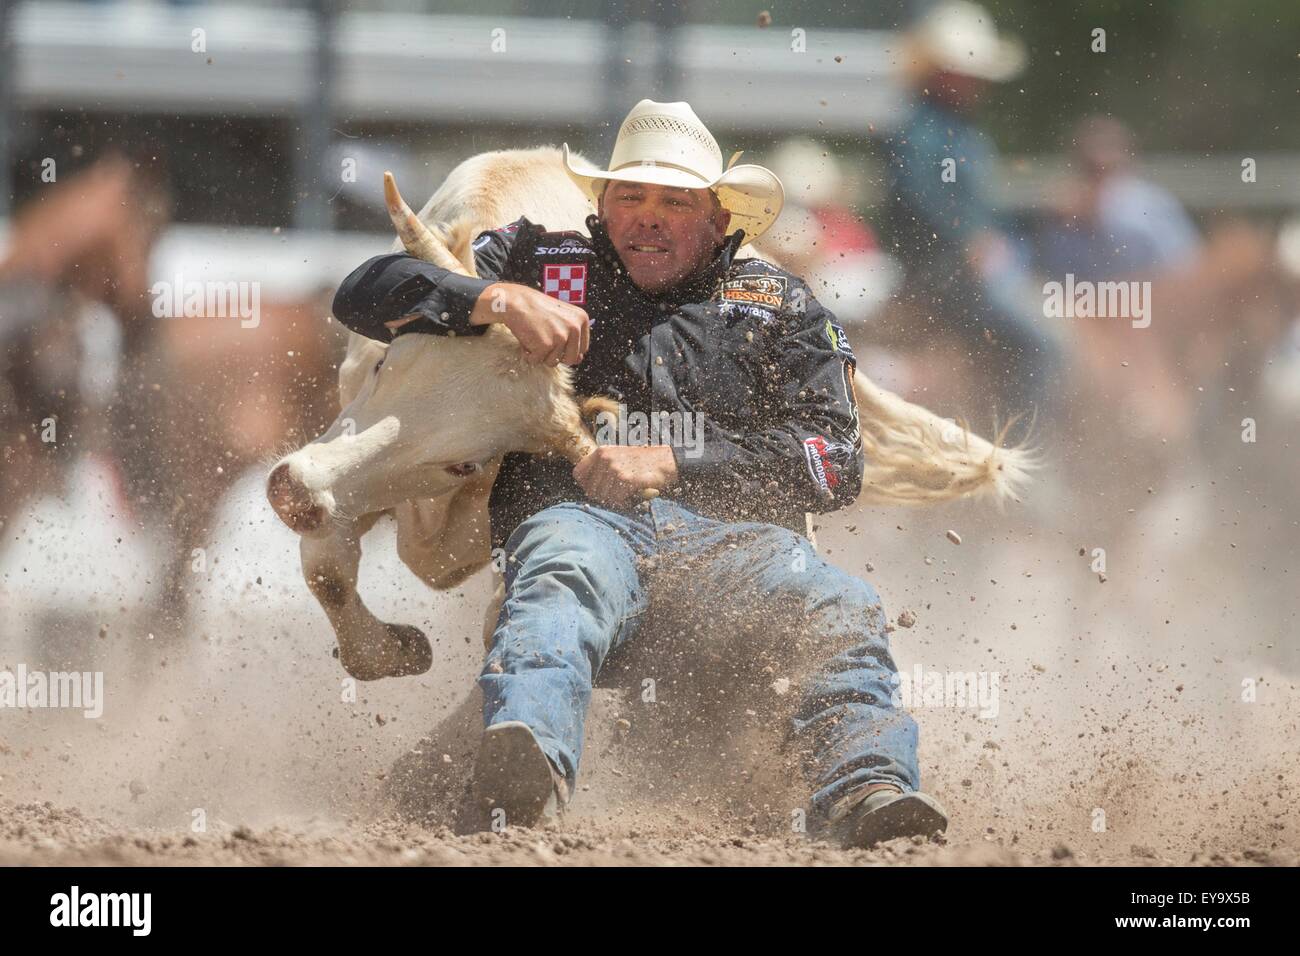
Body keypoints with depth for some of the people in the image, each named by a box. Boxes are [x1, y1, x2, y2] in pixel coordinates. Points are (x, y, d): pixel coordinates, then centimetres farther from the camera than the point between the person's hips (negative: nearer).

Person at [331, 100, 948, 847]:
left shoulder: (778, 307, 25)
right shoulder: (543, 265, 25)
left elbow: (834, 462, 10)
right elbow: (370, 294, 17)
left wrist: (674, 463, -3)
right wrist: (497, 300, -3)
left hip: (730, 532, 2)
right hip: (581, 513, -2)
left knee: (845, 615, -31)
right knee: (563, 582, -40)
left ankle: (867, 793, -56)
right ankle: (520, 778, -69)